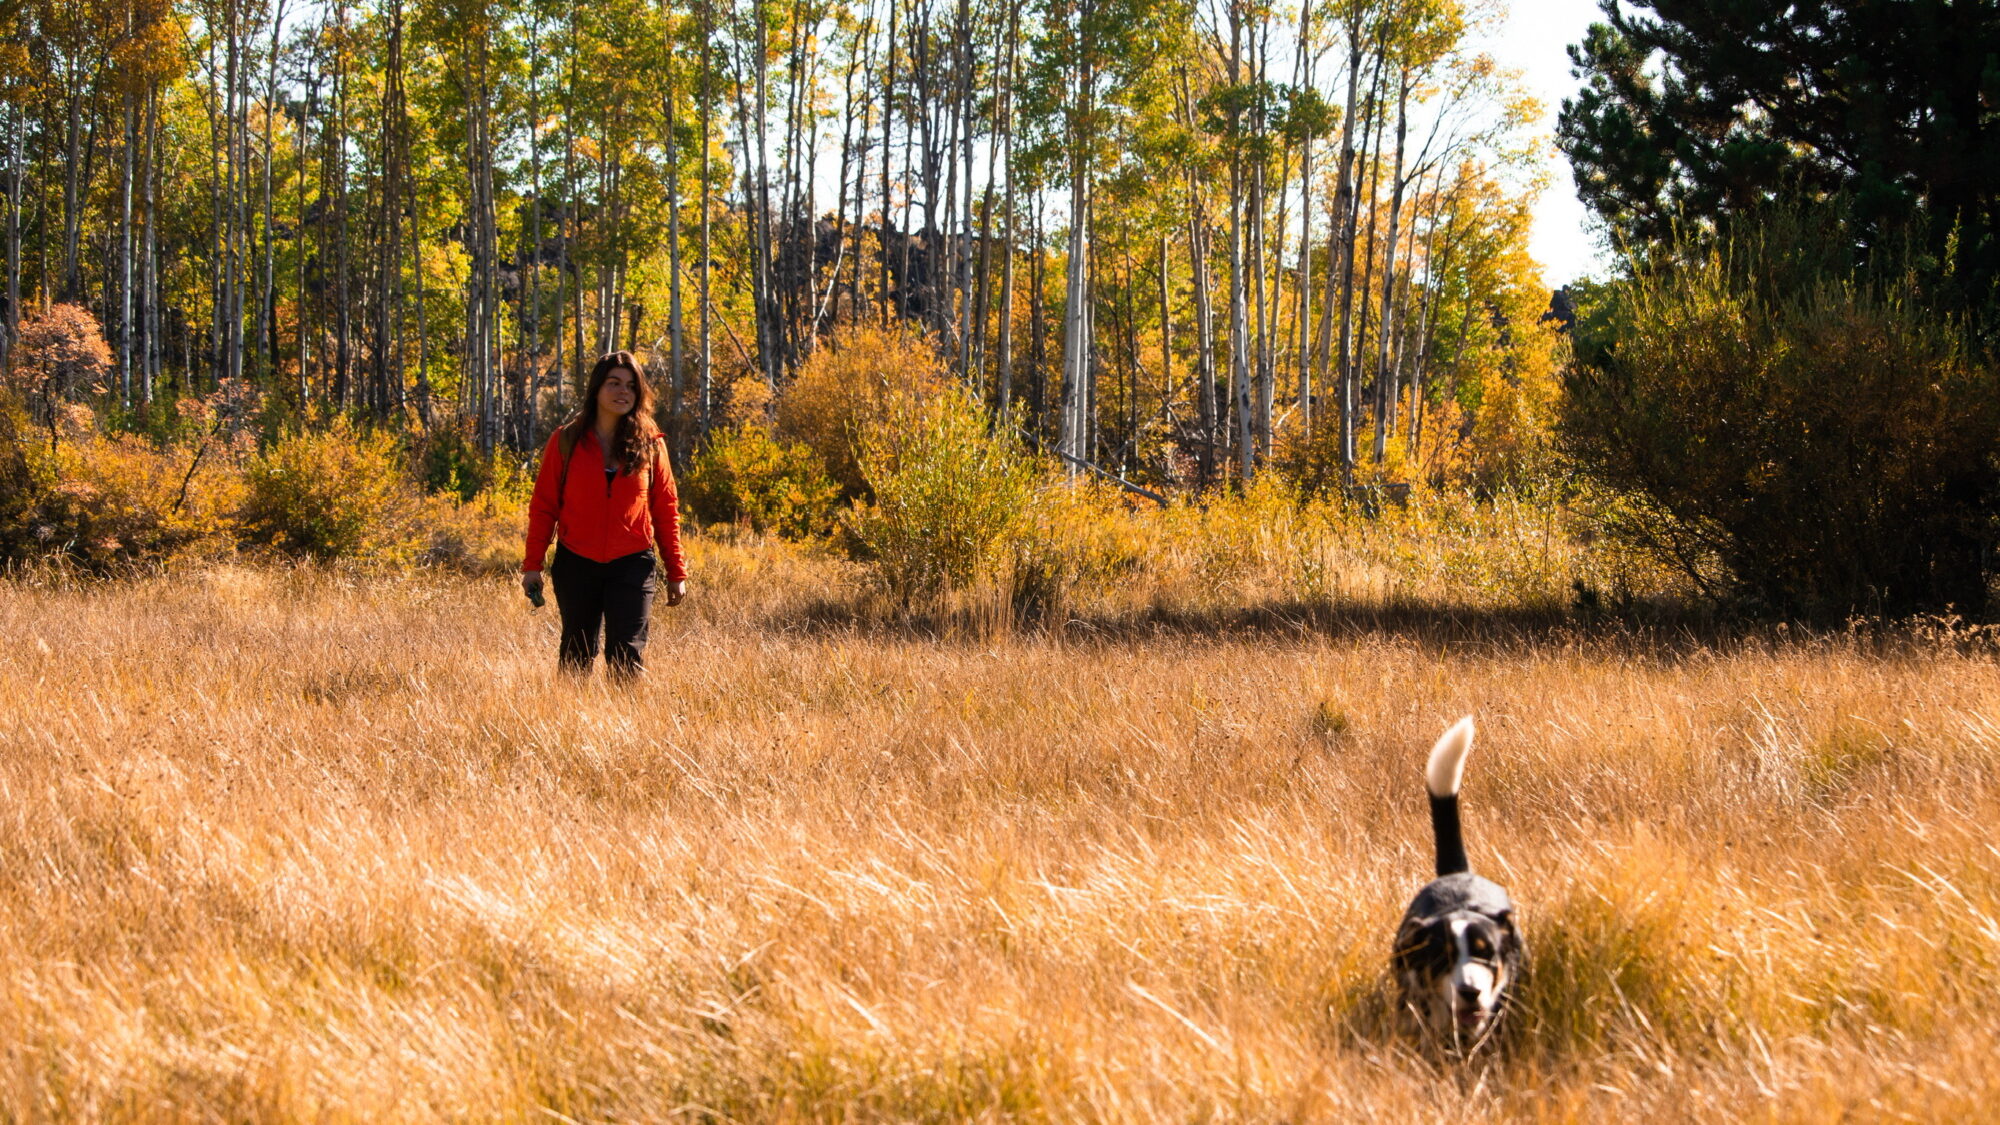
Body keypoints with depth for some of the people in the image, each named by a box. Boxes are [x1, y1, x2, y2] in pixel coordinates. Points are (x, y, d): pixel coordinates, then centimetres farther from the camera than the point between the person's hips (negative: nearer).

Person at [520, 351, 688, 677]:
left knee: (627, 656, -9)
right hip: (576, 564, 0)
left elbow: (666, 510, 6)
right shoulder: (566, 441, 1)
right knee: (577, 655, 9)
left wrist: (676, 572, 5)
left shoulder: (650, 444, 3)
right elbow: (543, 506, 3)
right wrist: (532, 565, -1)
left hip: (632, 565, 0)